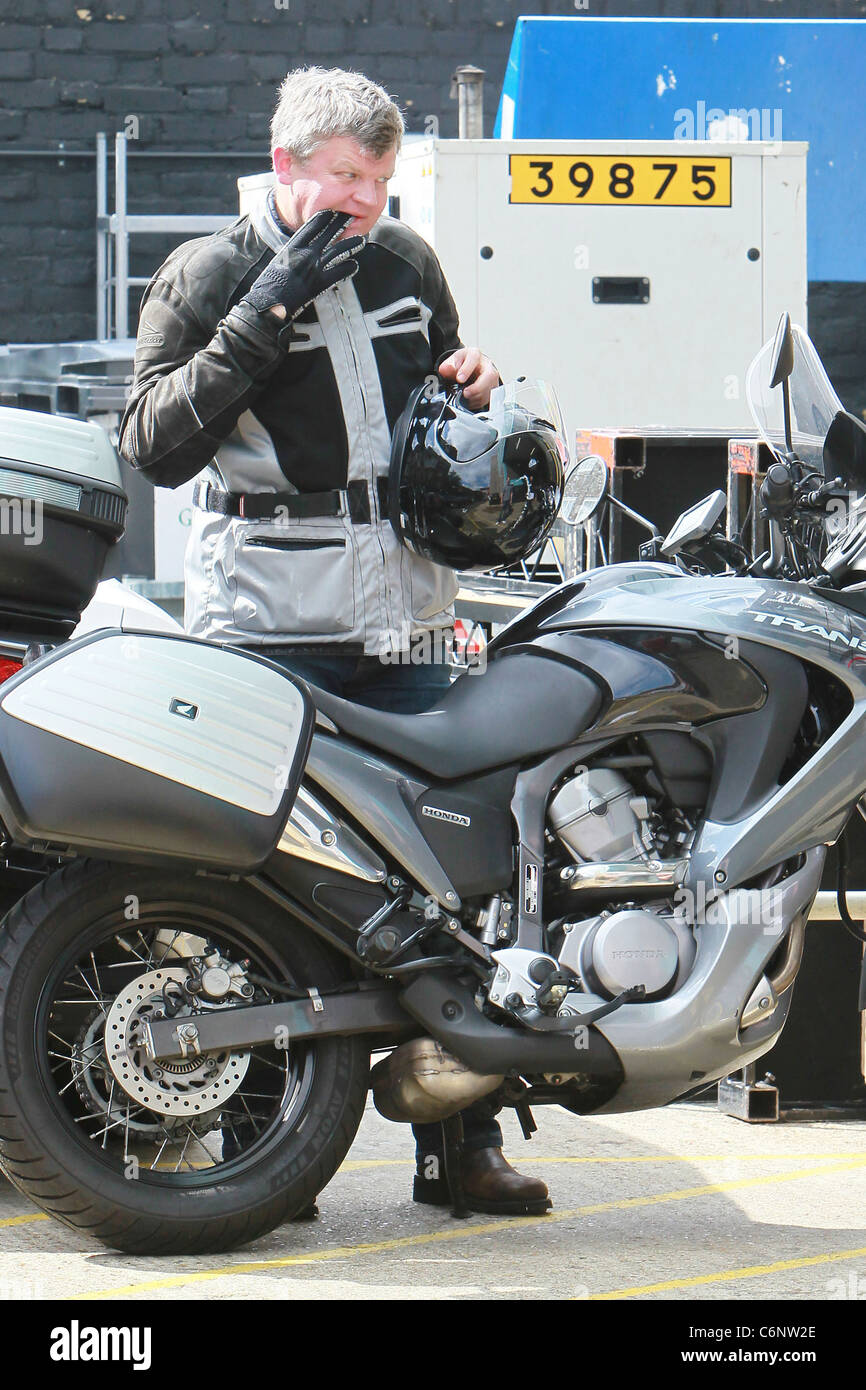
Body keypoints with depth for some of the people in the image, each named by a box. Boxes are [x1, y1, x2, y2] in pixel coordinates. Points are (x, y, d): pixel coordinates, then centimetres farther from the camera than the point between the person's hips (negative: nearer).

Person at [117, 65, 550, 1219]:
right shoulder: (208, 277, -1)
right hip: (268, 625, -5)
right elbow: (154, 444, -13)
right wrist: (263, 318, -18)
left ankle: (460, 1143, 9)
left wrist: (476, 391, 7)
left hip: (403, 620, 5)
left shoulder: (408, 265, 15)